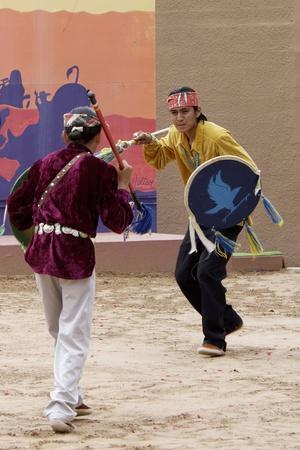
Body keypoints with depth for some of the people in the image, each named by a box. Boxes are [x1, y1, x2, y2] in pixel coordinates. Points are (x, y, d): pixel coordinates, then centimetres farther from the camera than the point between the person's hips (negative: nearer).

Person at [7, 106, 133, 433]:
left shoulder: (46, 164, 7)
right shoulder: (99, 170, -7)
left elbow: (17, 207, 11)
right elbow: (118, 222, -9)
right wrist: (123, 185, 3)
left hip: (41, 252, 5)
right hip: (76, 256, -5)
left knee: (59, 332, 20)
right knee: (74, 335, -3)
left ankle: (70, 397, 29)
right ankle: (61, 407, -16)